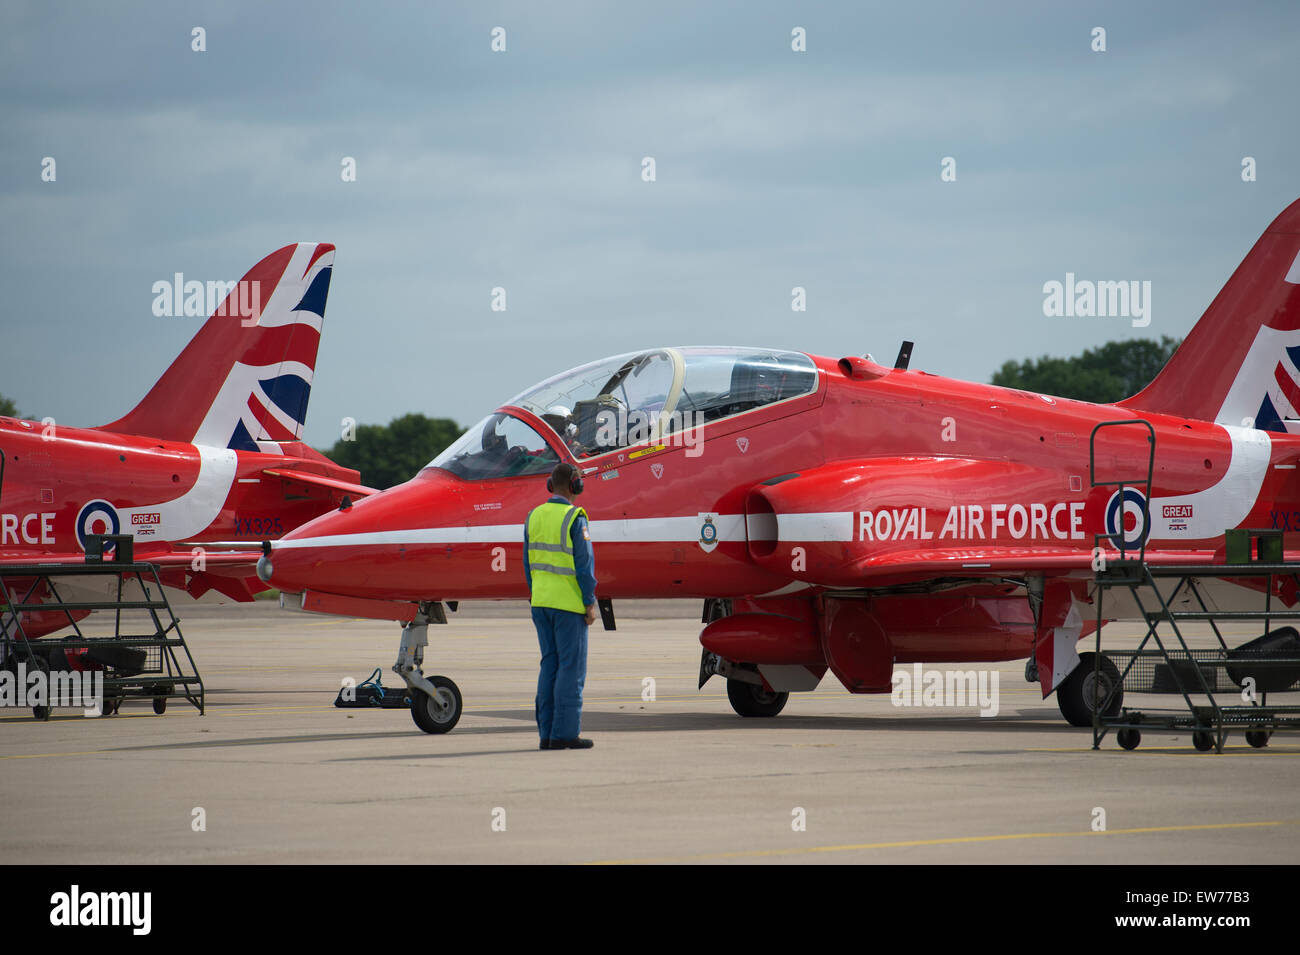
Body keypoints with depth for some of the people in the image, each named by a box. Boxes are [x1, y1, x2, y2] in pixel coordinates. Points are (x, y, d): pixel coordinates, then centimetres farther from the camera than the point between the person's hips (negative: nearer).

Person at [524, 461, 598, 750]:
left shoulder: (534, 516, 6)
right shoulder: (574, 518, -14)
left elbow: (528, 561, 11)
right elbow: (584, 563, -15)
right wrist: (590, 603, -9)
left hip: (541, 602, 7)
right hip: (569, 603, -7)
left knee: (550, 664, 11)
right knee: (572, 666, -2)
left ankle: (547, 733, 9)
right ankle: (565, 732, -5)